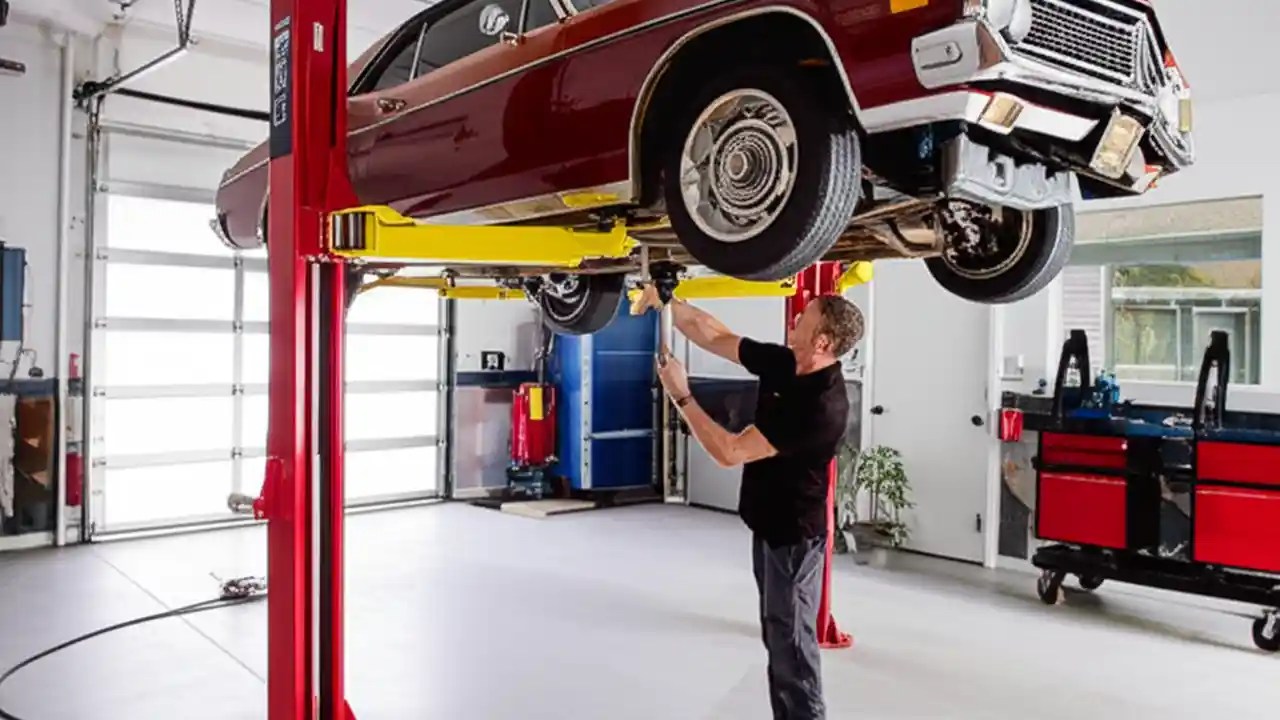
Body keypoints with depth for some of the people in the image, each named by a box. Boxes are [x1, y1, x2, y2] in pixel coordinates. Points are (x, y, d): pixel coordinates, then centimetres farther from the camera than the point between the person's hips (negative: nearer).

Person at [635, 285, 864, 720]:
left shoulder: (821, 406, -29)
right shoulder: (783, 364, -4)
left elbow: (730, 452, -28)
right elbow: (714, 336, 4)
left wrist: (681, 396, -22)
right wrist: (667, 303, -8)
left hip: (793, 536, -9)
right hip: (768, 525, 9)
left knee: (791, 643, 1)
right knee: (777, 638, 19)